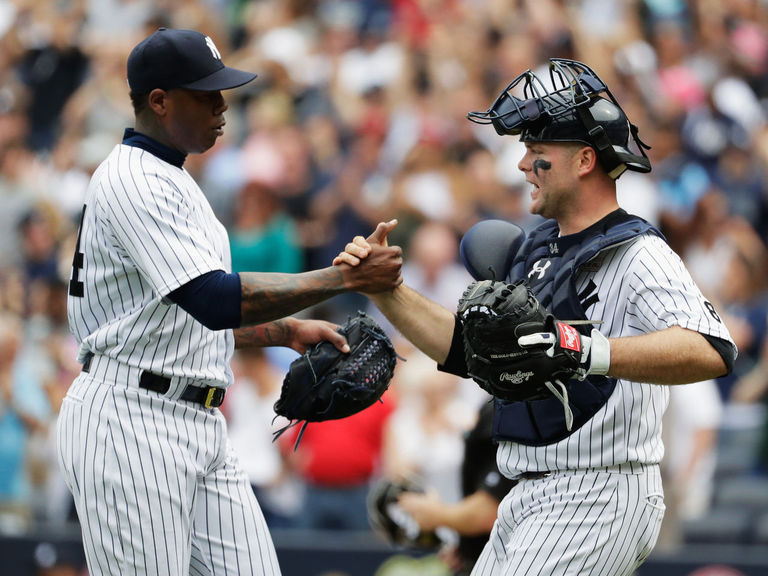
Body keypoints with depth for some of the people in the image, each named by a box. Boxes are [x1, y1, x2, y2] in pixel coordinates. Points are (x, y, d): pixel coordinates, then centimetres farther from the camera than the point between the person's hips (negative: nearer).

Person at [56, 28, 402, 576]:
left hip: (201, 426, 10)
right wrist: (346, 277, -23)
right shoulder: (133, 180, -14)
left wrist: (285, 331, 14)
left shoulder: (174, 182, 20)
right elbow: (214, 300, -25)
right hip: (130, 422, -10)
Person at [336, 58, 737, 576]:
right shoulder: (538, 250, 16)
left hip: (600, 501, -10)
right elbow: (464, 346, 21)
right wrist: (383, 286, 9)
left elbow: (712, 351, -32)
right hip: (530, 503, 10)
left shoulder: (638, 256, -14)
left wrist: (587, 352, -43)